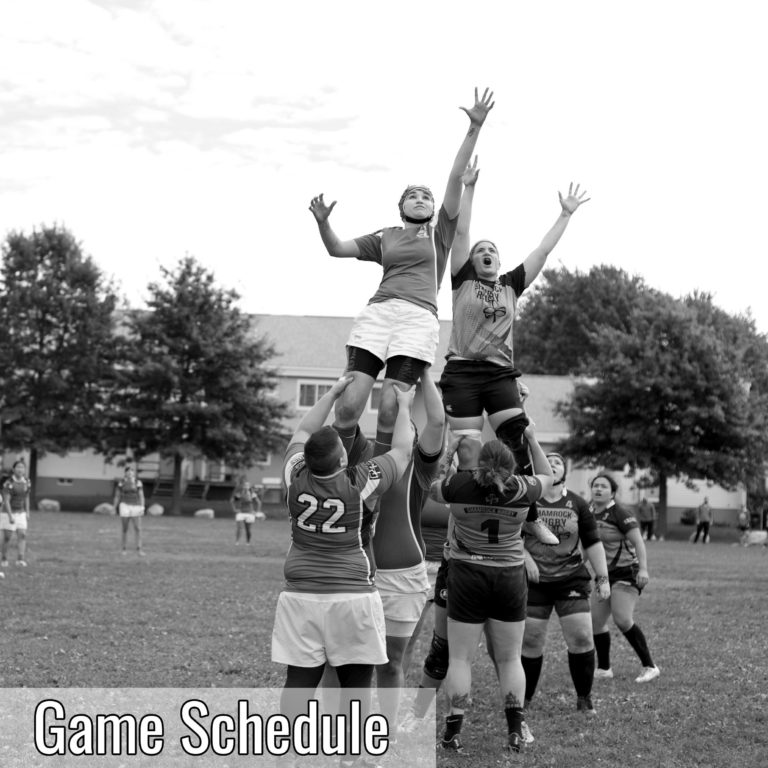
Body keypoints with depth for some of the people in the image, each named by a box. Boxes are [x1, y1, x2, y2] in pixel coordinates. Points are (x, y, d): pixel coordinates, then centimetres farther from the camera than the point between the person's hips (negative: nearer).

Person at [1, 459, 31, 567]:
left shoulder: (26, 482, 1)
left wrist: (27, 513, 8)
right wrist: (10, 517, -24)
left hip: (20, 513, 5)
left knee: (22, 535, -8)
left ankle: (20, 559, -12)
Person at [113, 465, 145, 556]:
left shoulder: (138, 483, 3)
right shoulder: (121, 483, 3)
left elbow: (141, 496, 3)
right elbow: (117, 496, 7)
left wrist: (142, 508, -6)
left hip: (136, 507, 0)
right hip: (125, 506, 0)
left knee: (138, 529, -7)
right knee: (125, 529, 2)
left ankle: (139, 549, -6)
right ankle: (125, 549, 10)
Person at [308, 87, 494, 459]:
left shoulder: (440, 234, 19)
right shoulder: (385, 237, 24)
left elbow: (455, 179, 11)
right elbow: (337, 248, 20)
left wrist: (474, 129, 3)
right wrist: (322, 222, 0)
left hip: (418, 317, -2)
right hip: (377, 312, 2)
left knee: (390, 407, -14)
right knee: (350, 402, -13)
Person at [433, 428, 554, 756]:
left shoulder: (460, 485, -12)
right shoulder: (521, 489, -9)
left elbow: (433, 491, 10)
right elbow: (547, 476, 13)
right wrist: (532, 439, 18)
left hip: (467, 576, -1)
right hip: (510, 577, 2)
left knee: (460, 657, 4)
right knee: (510, 658, 11)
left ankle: (453, 732, 3)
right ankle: (515, 732, 9)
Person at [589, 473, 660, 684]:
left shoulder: (620, 514, -13)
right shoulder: (590, 514, 8)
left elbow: (638, 542, -17)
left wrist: (643, 569, -28)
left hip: (626, 572, -8)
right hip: (605, 574, 8)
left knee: (622, 619, -20)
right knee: (595, 621, 4)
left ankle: (649, 667, -10)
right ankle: (604, 668, 20)